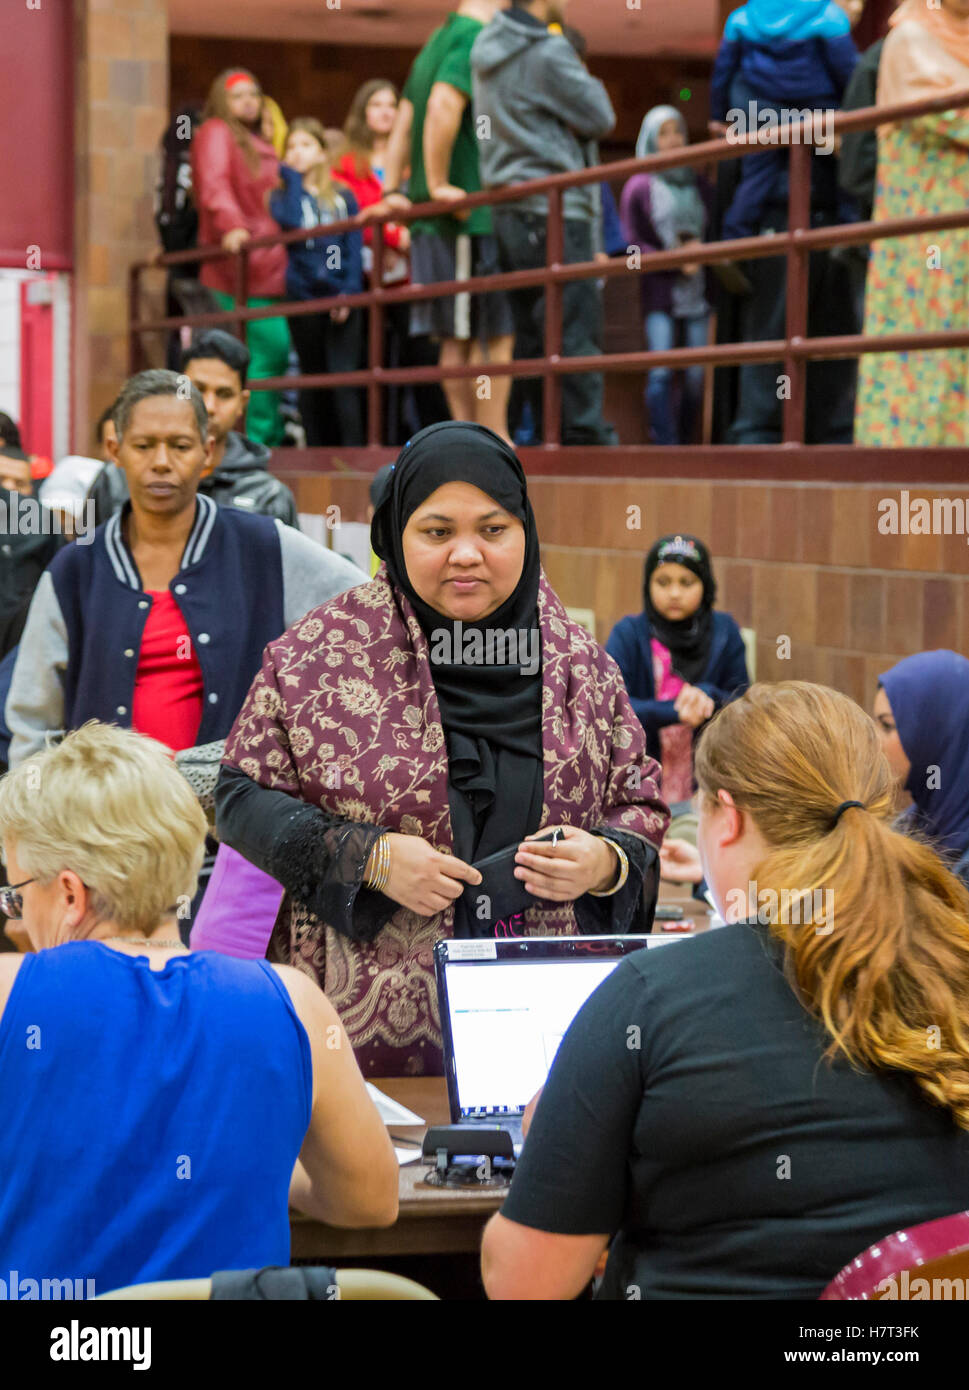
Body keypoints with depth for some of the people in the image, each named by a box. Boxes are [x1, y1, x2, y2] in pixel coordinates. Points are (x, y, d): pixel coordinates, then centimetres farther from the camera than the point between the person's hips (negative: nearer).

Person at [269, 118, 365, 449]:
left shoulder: (343, 197, 11)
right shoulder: (282, 195, 10)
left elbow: (355, 246, 4)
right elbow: (290, 222, -13)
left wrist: (349, 291, -9)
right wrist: (292, 178, -3)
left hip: (341, 297, -1)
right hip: (303, 296, 1)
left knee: (343, 376, -10)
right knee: (313, 378, 5)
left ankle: (352, 448, -15)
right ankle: (318, 454, 8)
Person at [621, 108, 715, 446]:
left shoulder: (701, 187, 17)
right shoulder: (638, 187, 7)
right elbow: (633, 245, 0)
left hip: (698, 294, 3)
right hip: (660, 294, -3)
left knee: (696, 377, -2)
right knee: (660, 372, -14)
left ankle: (686, 444, 7)